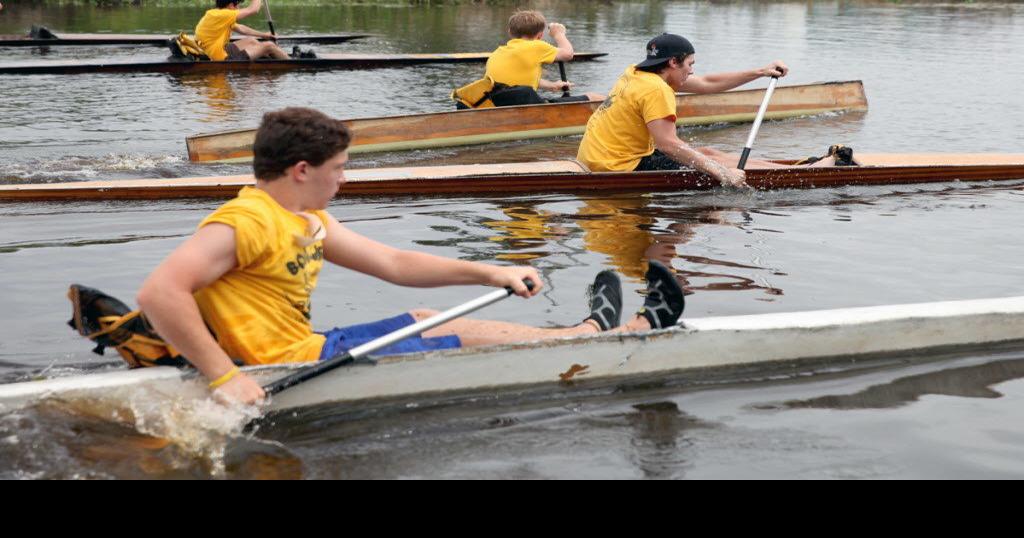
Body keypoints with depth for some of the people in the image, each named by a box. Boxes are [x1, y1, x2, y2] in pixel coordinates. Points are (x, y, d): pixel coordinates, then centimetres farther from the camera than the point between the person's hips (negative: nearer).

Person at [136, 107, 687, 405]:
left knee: (426, 319, 20)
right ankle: (596, 334, 22)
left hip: (313, 347, 10)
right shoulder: (244, 222, -21)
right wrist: (223, 377, -35)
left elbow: (394, 263, 14)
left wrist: (489, 273, 9)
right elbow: (158, 293, -32)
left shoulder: (308, 221, 10)